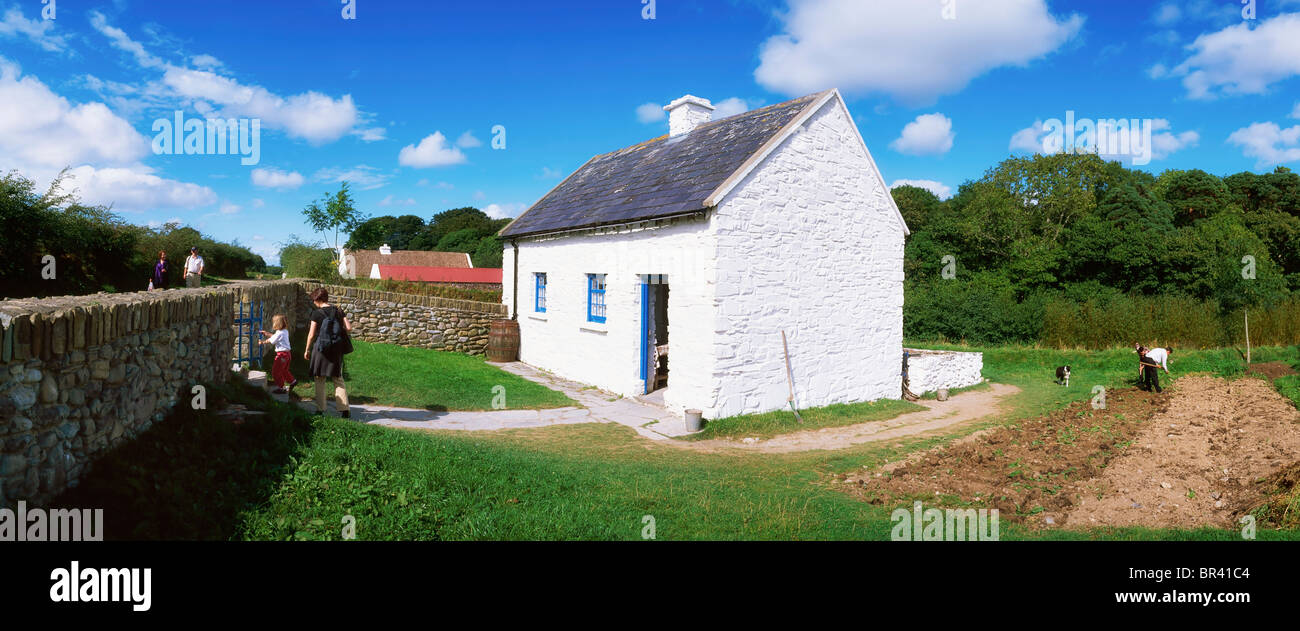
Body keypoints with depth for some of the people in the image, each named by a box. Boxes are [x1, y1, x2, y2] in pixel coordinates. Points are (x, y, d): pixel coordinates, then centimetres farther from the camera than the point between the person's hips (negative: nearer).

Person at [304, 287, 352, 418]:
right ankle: (345, 410, 5)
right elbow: (349, 328, -4)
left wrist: (307, 350, 6)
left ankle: (320, 409, 11)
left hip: (321, 348, -3)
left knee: (319, 380, 9)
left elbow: (311, 335, -6)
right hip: (336, 349, 3)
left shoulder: (317, 313, -9)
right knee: (338, 379, 10)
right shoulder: (338, 311, 1)